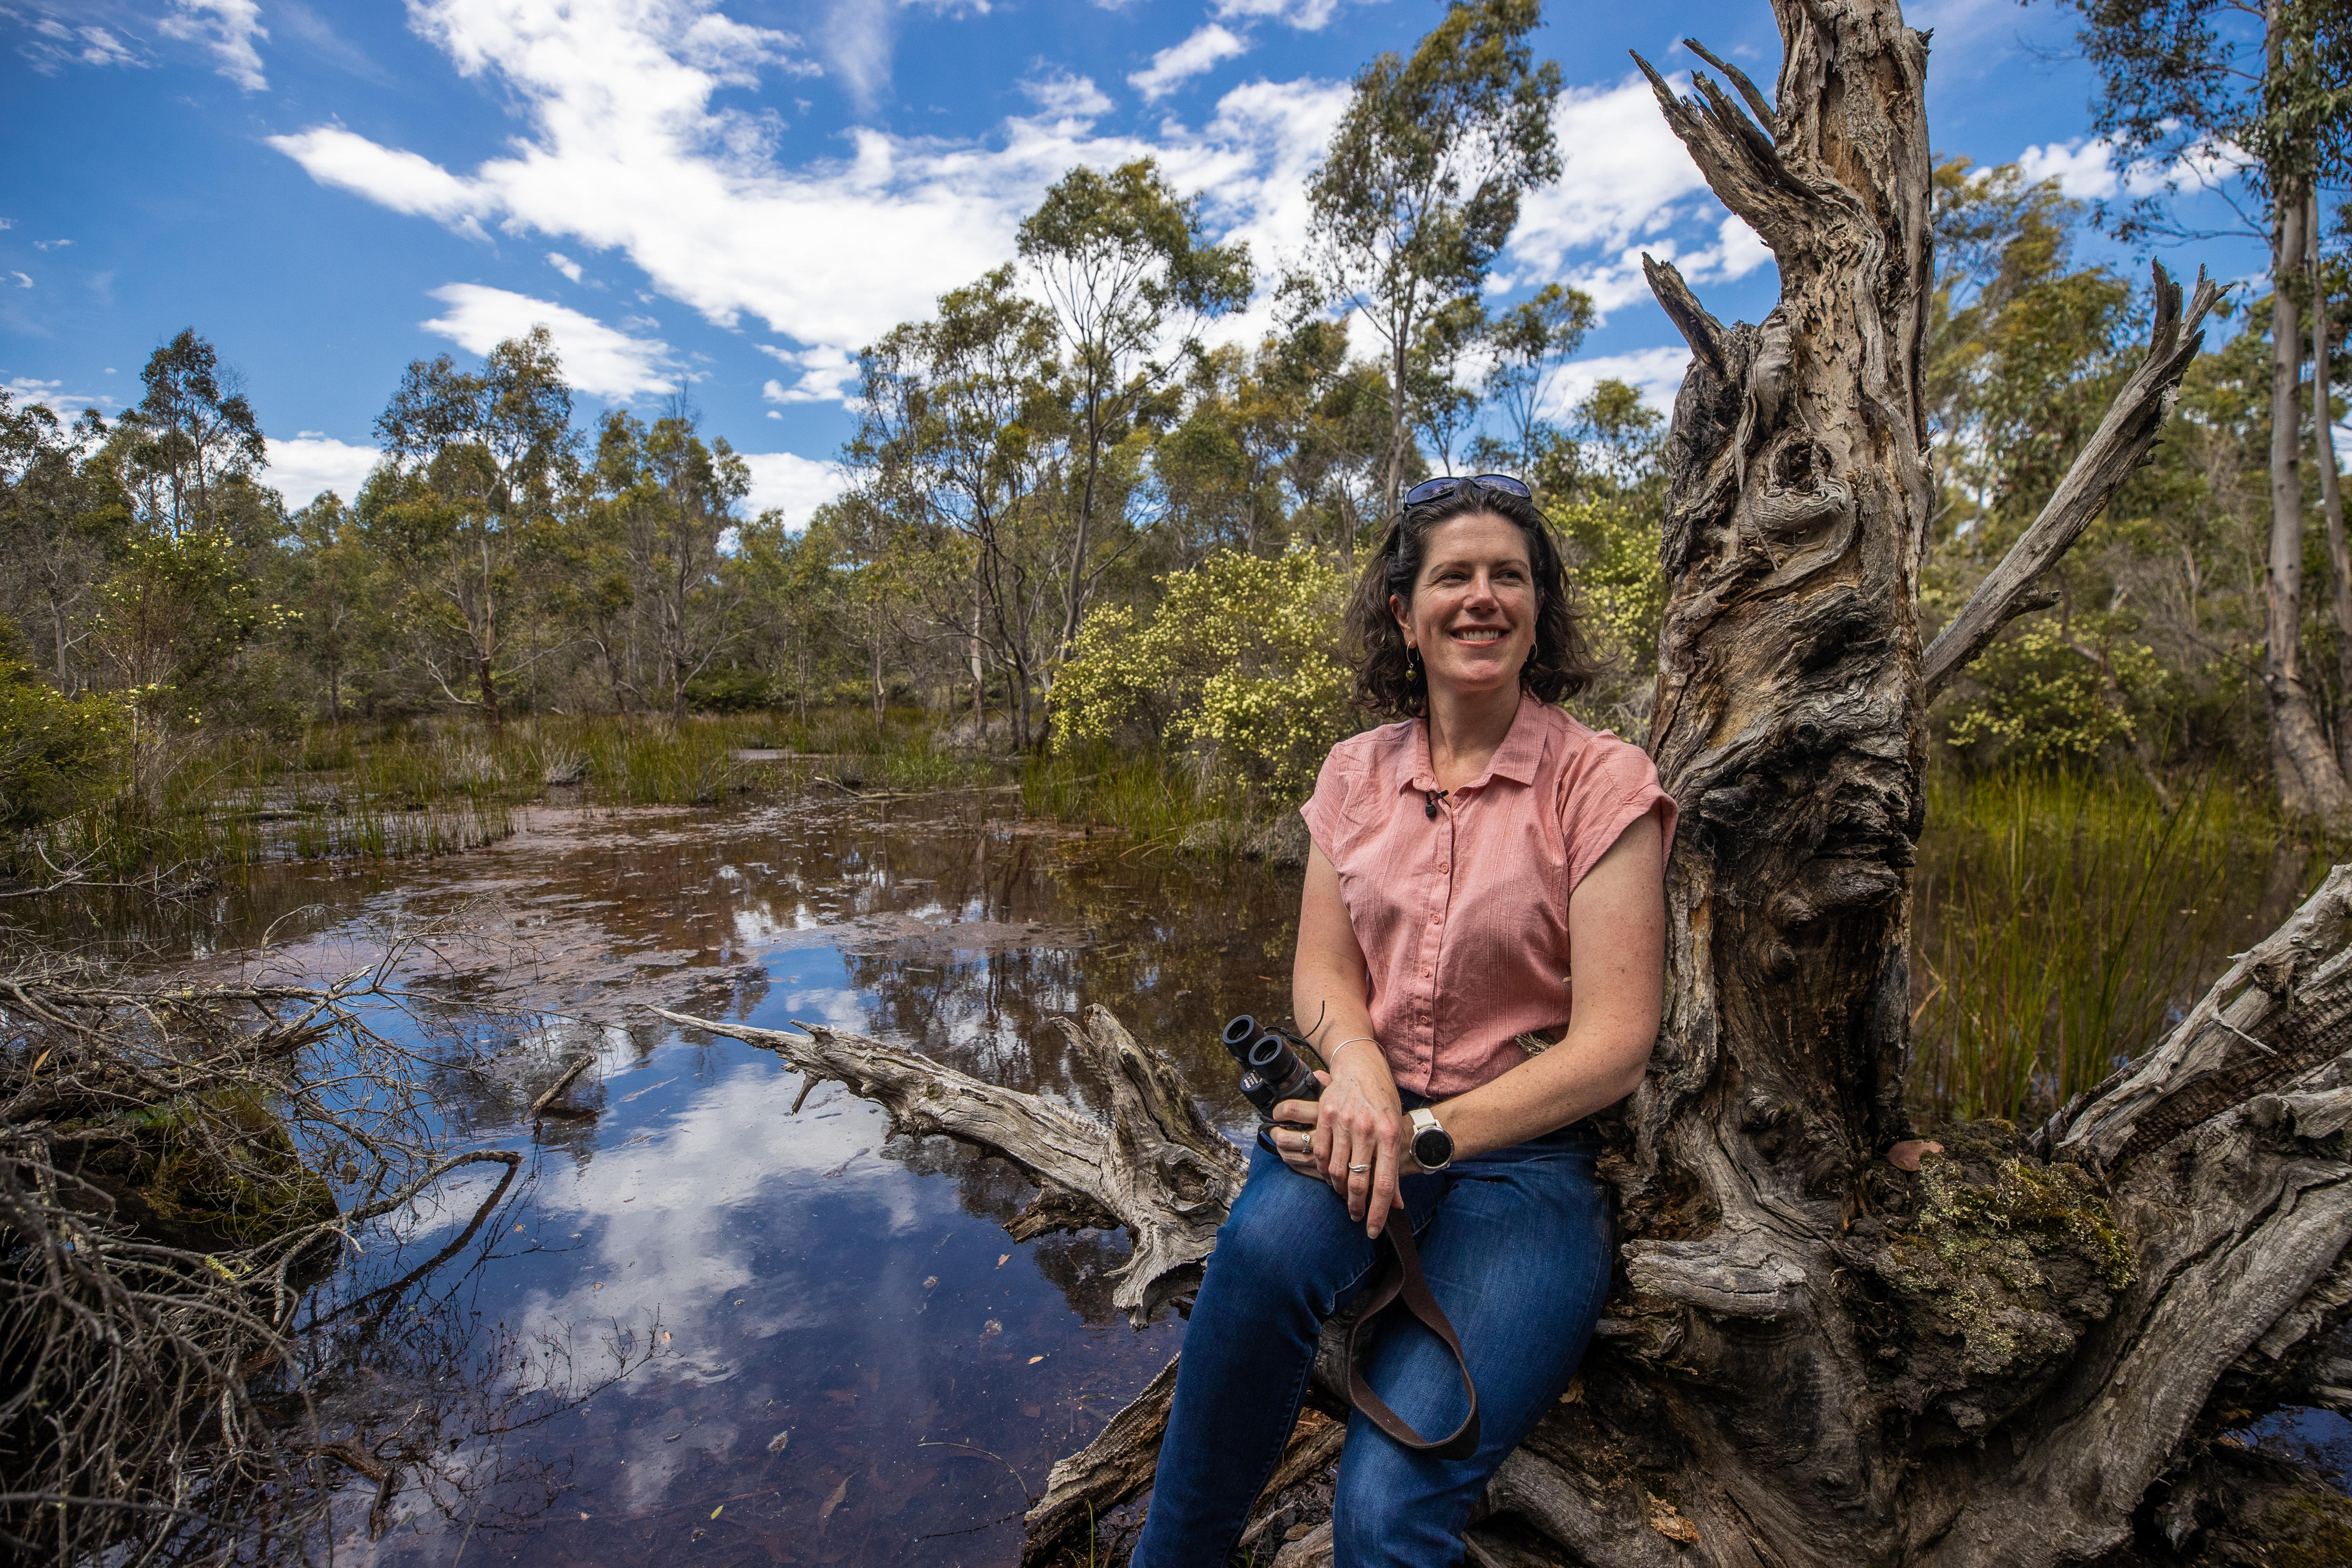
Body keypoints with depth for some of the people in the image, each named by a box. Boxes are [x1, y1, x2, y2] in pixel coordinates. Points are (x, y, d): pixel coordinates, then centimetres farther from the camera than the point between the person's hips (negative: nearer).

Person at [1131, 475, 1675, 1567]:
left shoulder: (1602, 782, -5)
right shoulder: (1356, 772, 8)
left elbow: (1613, 1042, -10)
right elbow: (1321, 968, 7)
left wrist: (1424, 1135, -20)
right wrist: (1357, 1064, -17)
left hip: (1526, 1151, -3)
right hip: (1367, 1114, 3)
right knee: (1272, 1238, -33)